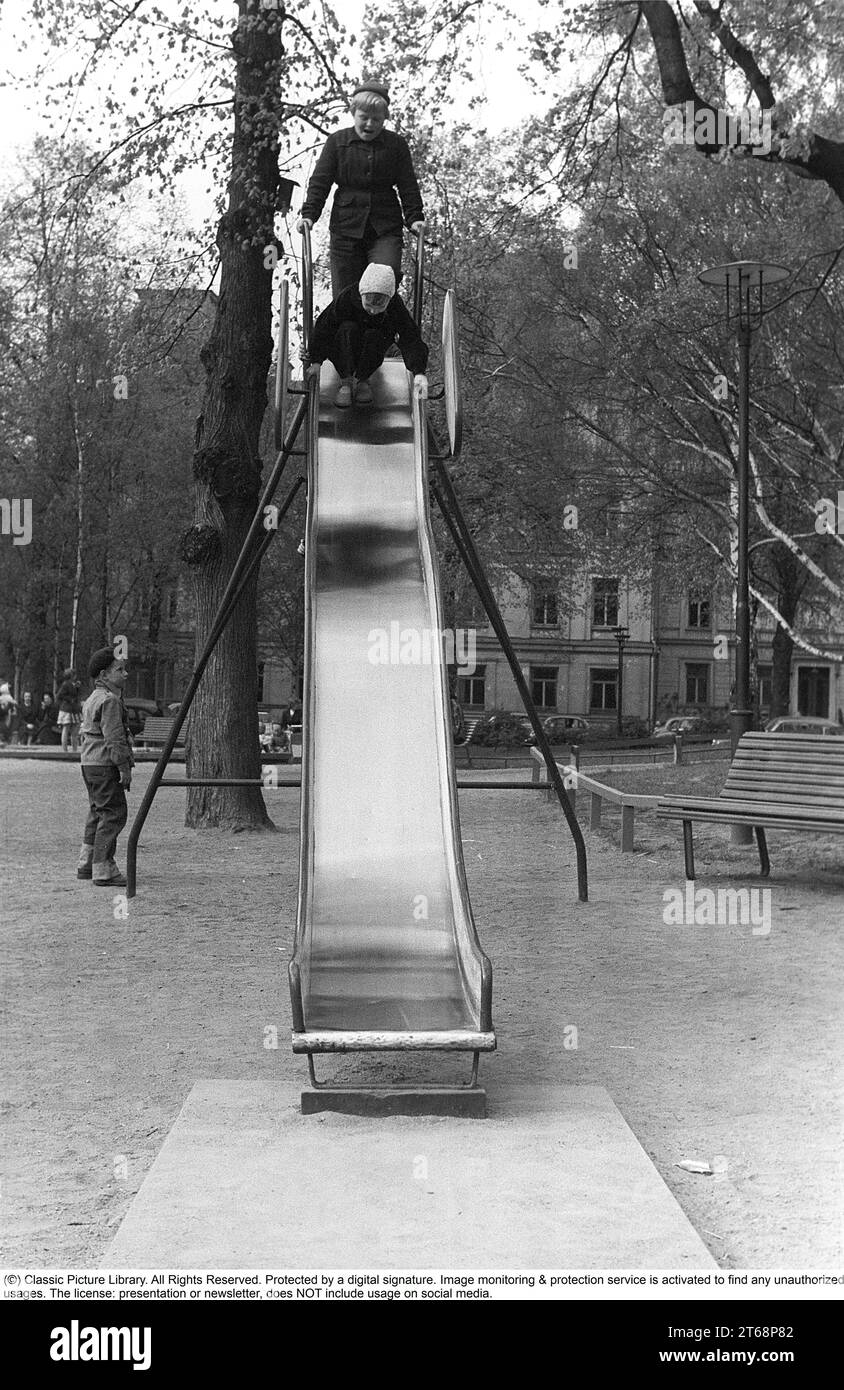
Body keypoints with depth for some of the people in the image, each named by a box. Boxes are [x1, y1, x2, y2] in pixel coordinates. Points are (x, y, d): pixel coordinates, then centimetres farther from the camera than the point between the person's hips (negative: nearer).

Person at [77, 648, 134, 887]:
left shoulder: (92, 699, 18)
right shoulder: (109, 700, -14)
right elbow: (114, 738, -19)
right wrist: (124, 768, -17)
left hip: (90, 763, 11)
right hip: (105, 765, -11)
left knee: (97, 813, 18)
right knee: (113, 813, -8)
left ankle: (86, 865, 24)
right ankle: (103, 870, -9)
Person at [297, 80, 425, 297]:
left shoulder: (397, 144, 8)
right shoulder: (336, 142, 7)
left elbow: (408, 186, 8)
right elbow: (319, 182, 4)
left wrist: (415, 218, -6)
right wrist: (308, 214, -9)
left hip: (385, 230, 0)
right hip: (346, 228, 0)